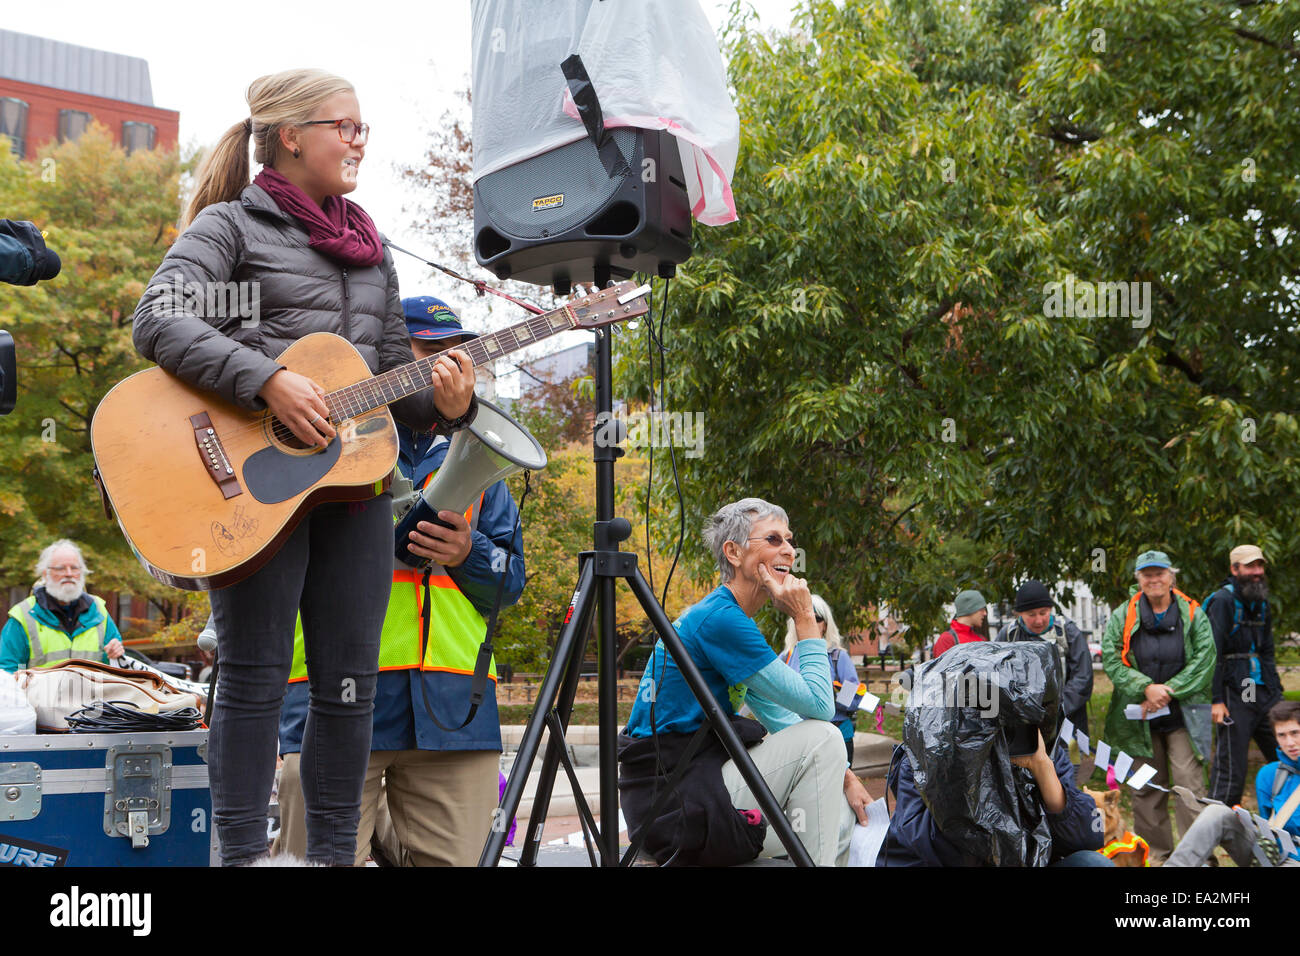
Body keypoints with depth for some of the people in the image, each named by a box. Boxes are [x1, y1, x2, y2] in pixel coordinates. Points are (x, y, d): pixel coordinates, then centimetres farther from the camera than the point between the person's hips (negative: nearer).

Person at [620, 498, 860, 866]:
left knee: (844, 815, 13)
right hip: (673, 805, -10)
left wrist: (841, 776, 6)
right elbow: (819, 706, -17)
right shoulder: (720, 619, -17)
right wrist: (805, 620, -11)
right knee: (822, 738, -15)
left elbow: (780, 717, 16)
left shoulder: (736, 620, 14)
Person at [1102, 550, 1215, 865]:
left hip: (1183, 715, -2)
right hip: (1139, 718, 2)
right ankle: (1156, 853, 16)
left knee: (1189, 782, -11)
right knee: (1146, 787, 6)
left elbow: (1204, 661, -3)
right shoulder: (1123, 616, 5)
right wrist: (1146, 688, -14)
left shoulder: (1193, 614, 3)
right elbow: (1110, 659, -2)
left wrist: (1167, 691, -11)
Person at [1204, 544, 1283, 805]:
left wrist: (1277, 691, 17)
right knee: (1230, 769, -5)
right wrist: (1216, 700, -19)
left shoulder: (1261, 602, 17)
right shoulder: (1223, 601, -8)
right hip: (1235, 693, -8)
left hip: (1264, 692, 8)